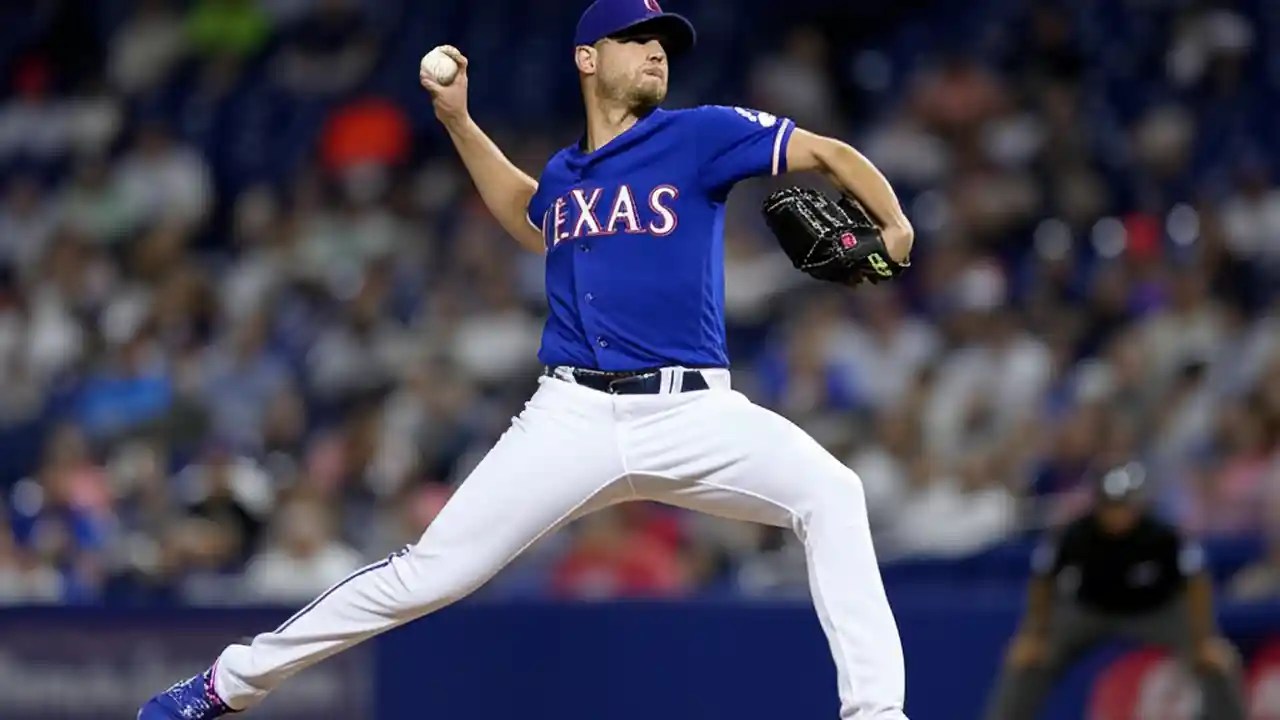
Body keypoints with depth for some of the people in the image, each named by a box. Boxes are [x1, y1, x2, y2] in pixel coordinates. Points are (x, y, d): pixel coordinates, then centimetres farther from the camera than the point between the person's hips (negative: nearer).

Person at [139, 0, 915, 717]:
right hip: (574, 417, 2)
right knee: (428, 574, -4)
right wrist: (459, 123, 30)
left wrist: (894, 229, -22)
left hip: (693, 414, -2)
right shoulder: (564, 176, 15)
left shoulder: (698, 137, 1)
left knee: (830, 494, -28)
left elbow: (830, 154, -4)